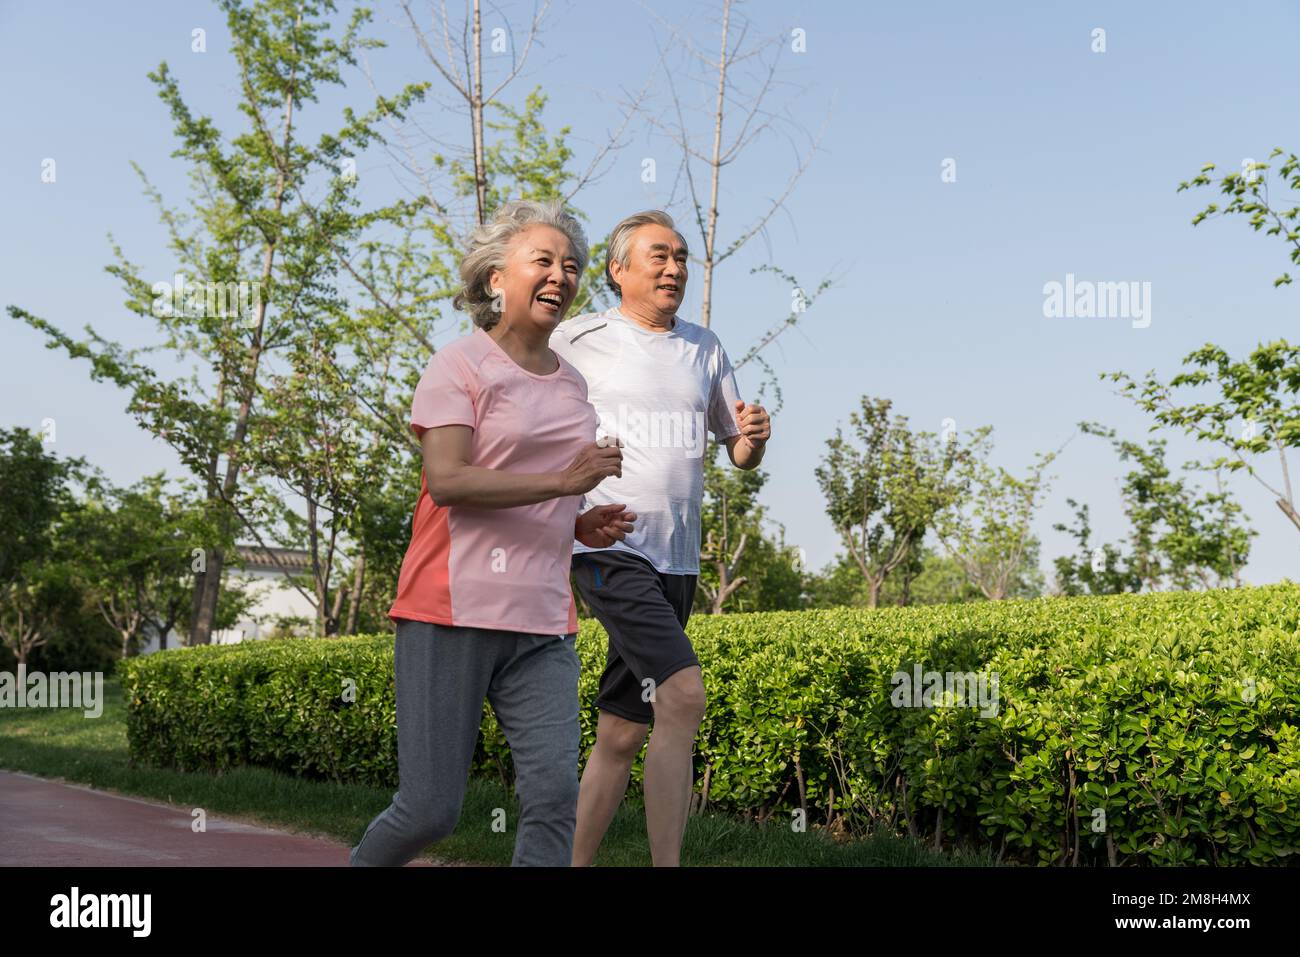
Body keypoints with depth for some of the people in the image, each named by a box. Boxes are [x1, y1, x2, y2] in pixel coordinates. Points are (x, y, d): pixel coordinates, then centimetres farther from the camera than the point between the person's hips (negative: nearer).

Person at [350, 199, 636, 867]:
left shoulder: (573, 385, 19)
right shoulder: (459, 366, -1)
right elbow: (447, 481, -15)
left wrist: (586, 526, 9)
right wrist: (562, 482, -19)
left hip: (542, 626, 6)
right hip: (452, 611, -5)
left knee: (553, 795, -9)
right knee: (430, 810, -1)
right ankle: (360, 862, 29)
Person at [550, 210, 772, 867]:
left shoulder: (704, 348, 16)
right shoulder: (577, 340, 2)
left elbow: (740, 454, 20)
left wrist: (754, 437, -3)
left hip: (677, 559, 6)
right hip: (609, 544, -6)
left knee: (621, 732, 8)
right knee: (683, 693, -22)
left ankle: (576, 861, 18)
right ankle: (667, 862, -16)